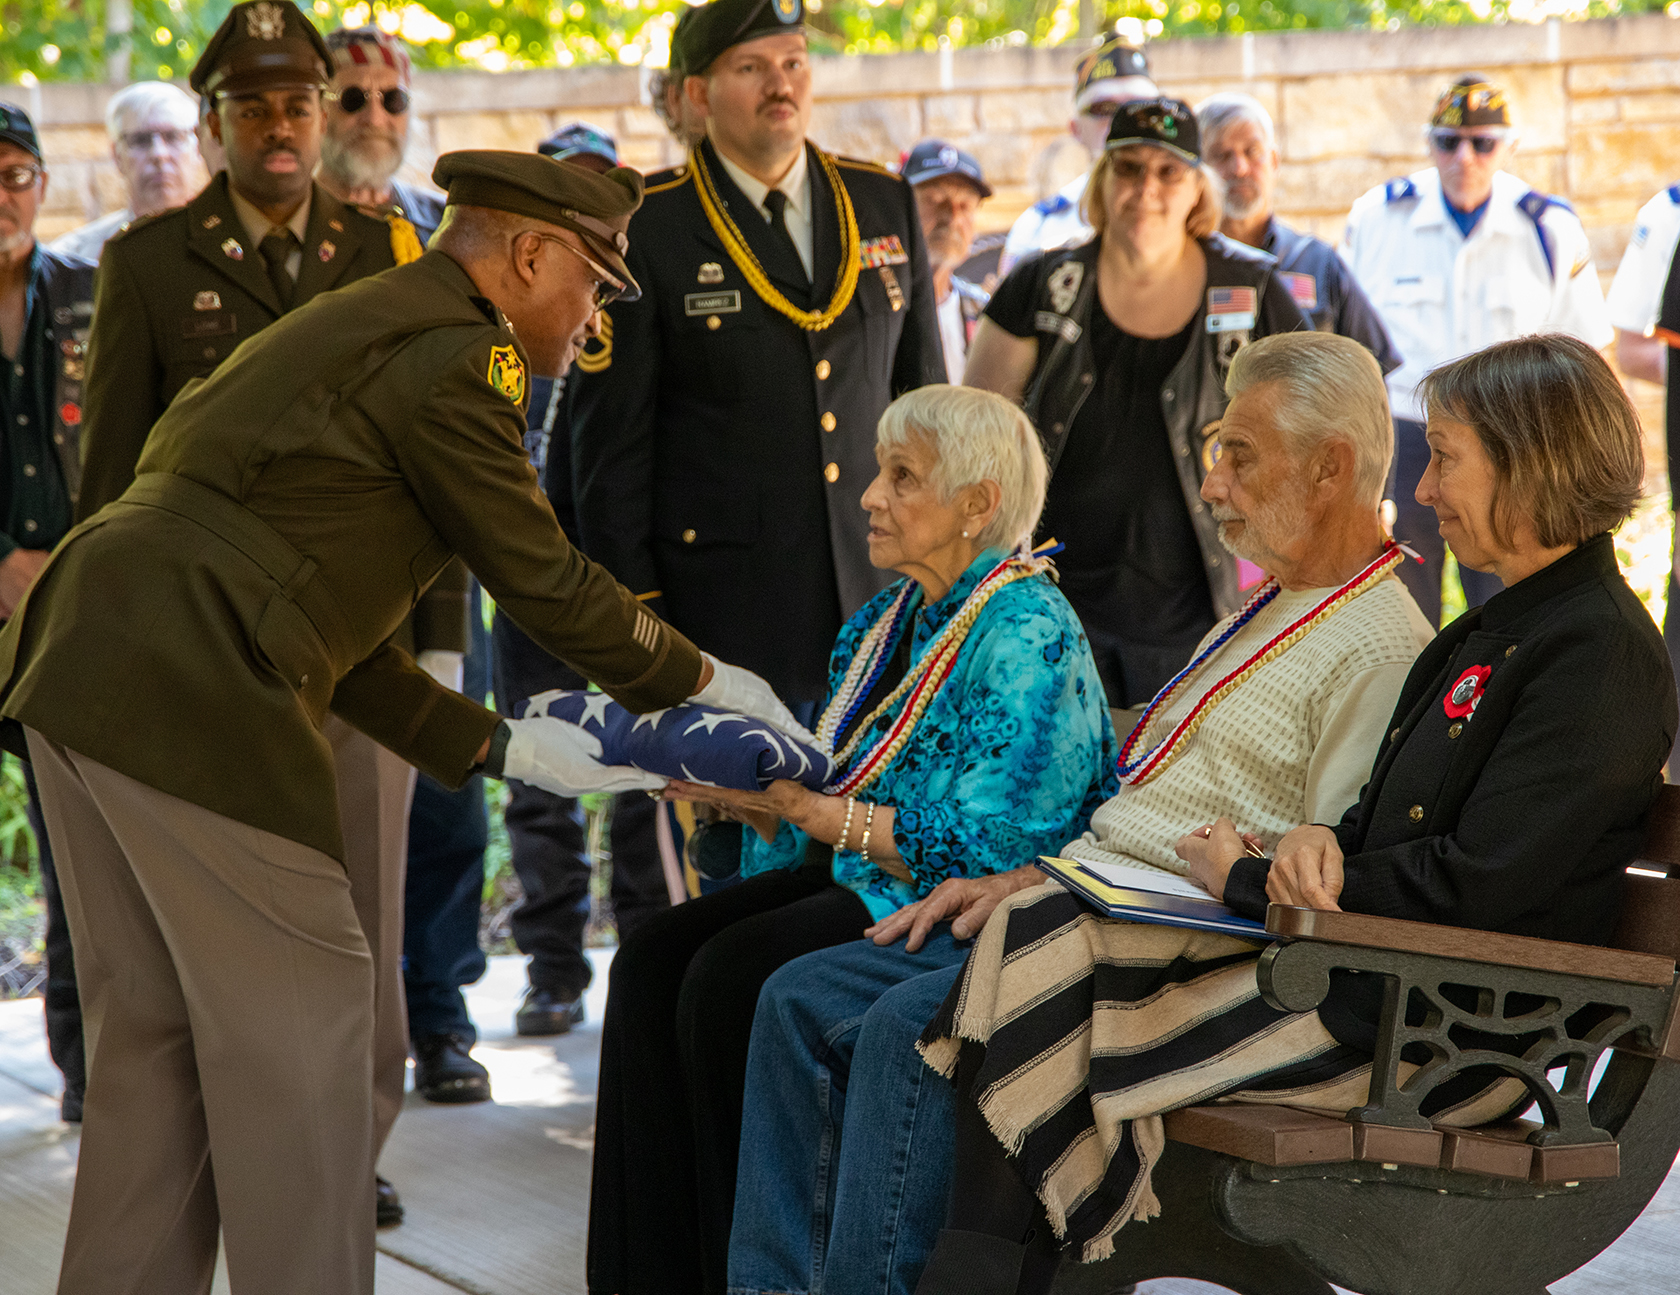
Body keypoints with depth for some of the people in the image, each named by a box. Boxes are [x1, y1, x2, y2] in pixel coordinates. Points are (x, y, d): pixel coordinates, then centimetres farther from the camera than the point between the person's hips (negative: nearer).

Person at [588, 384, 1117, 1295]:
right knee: (652, 958, -12)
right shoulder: (885, 620, 15)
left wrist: (809, 807, -22)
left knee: (729, 979, -26)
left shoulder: (1027, 639, -14)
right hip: (857, 878, 9)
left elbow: (989, 845, -22)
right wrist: (748, 795, -5)